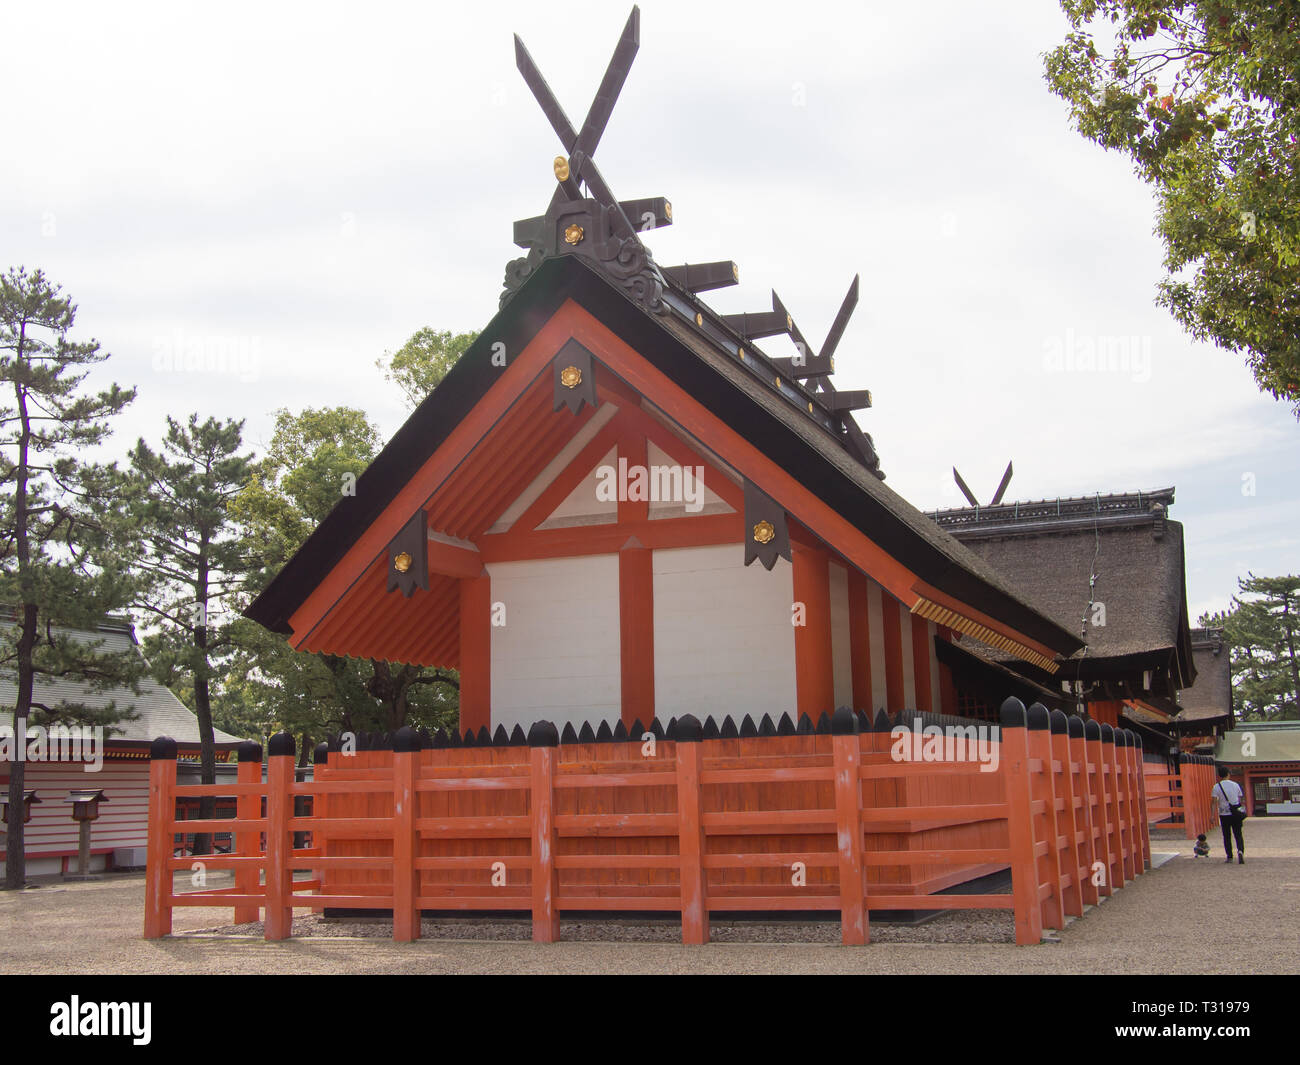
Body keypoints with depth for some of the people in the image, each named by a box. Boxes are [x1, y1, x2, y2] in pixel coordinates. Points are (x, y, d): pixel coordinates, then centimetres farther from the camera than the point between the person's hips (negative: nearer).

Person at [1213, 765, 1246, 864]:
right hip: (1236, 814, 2)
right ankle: (1240, 851, -20)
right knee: (1238, 835, 5)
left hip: (1224, 814, -2)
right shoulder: (1235, 785, 5)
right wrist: (1240, 810, 22)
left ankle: (1229, 856, 11)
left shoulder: (1217, 787, -5)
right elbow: (1240, 799, 10)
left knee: (1227, 836, 10)